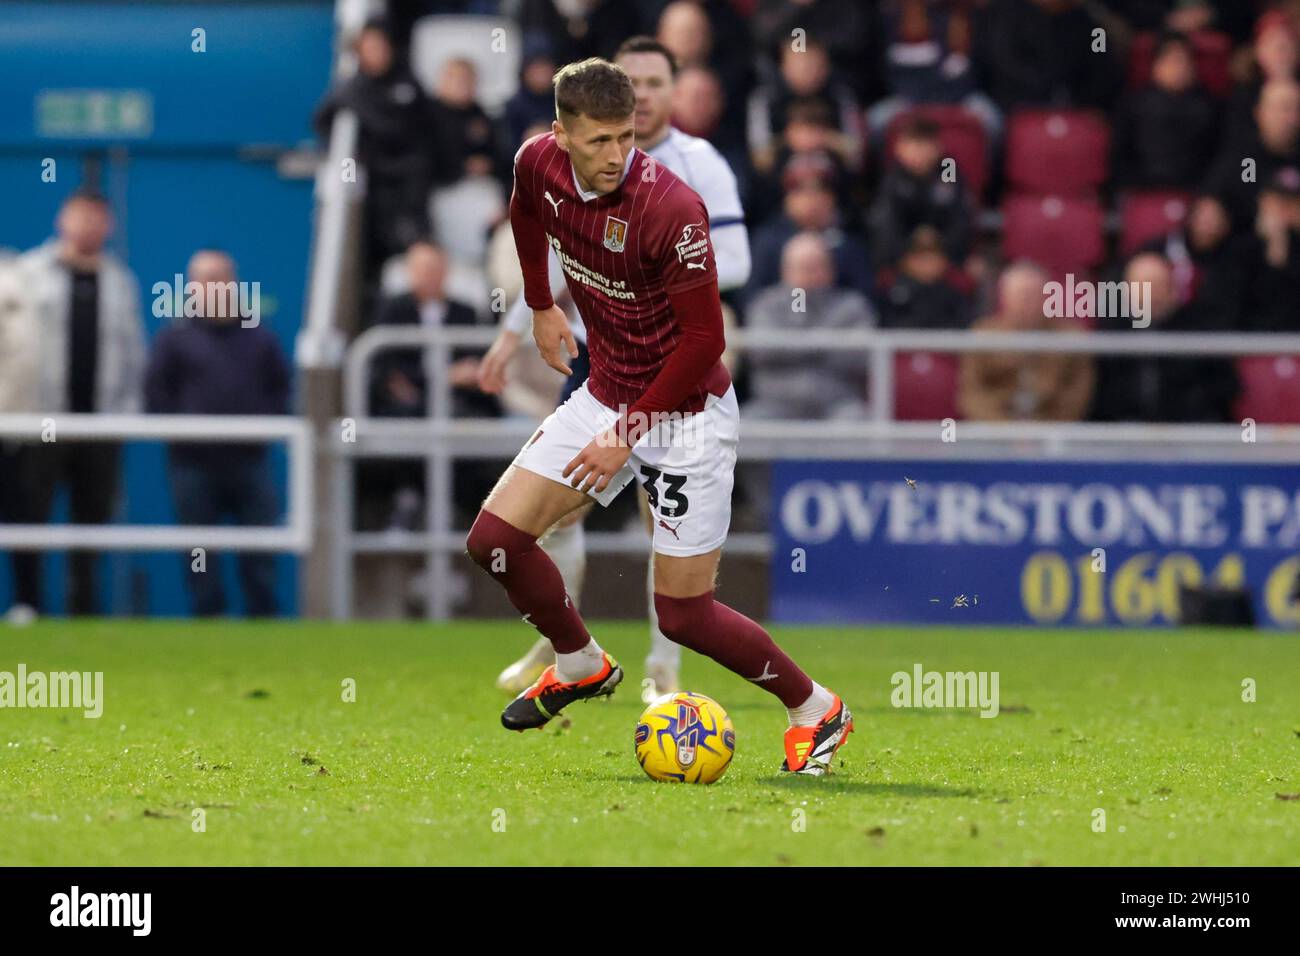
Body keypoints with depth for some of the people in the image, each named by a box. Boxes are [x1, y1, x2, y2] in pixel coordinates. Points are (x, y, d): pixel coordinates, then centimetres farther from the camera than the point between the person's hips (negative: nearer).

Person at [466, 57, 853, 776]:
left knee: (683, 615, -6)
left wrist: (628, 434, -17)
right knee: (495, 538, -2)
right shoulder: (539, 164, -9)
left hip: (685, 417, -6)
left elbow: (704, 339, -22)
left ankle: (815, 711, 15)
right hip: (604, 394, 6)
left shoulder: (670, 209, -28)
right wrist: (541, 308, 21)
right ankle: (581, 666, 24)